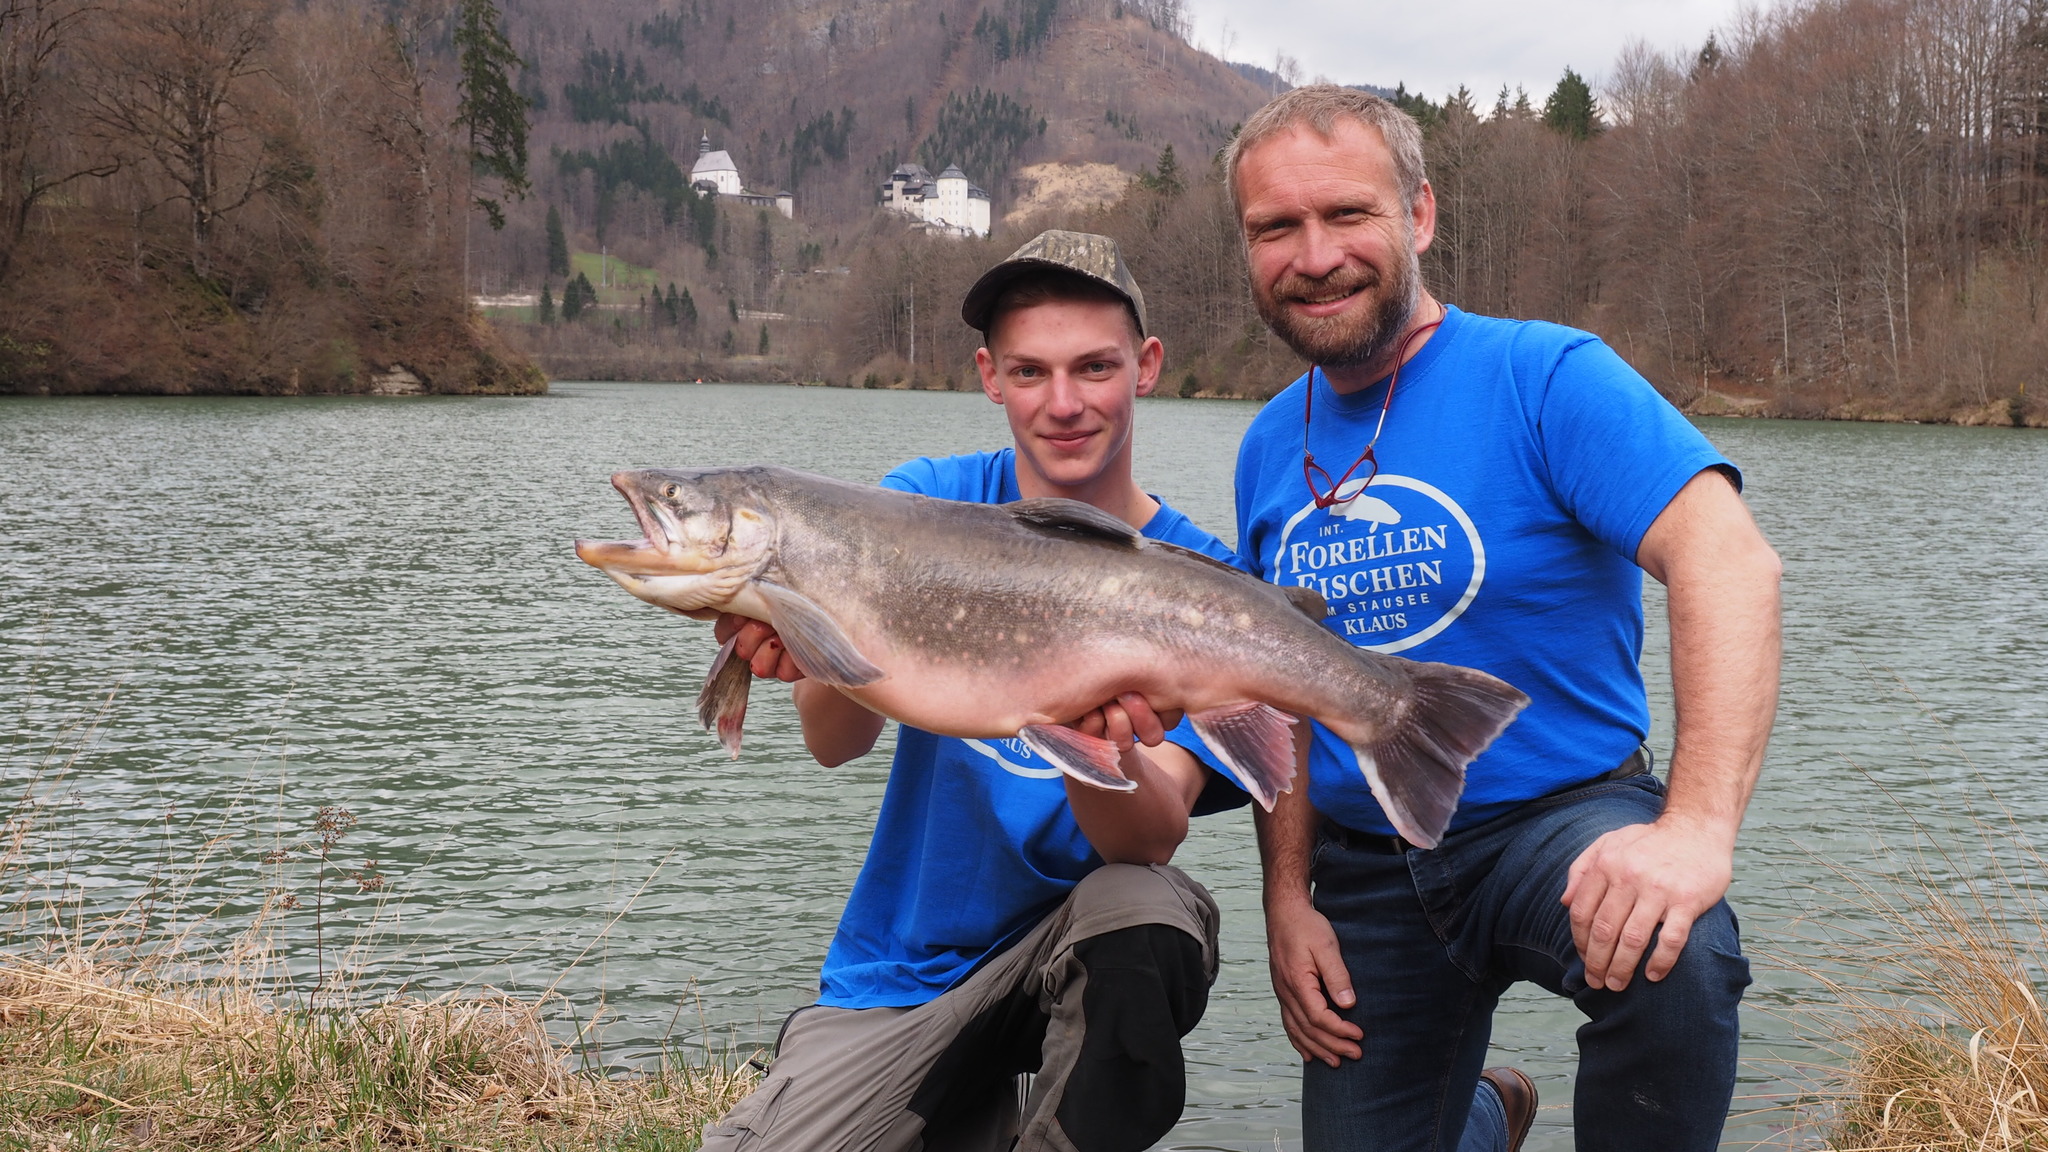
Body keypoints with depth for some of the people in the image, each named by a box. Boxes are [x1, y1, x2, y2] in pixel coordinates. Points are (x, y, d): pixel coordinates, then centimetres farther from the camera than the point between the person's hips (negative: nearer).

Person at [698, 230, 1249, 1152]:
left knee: (1144, 907, -33)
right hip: (906, 964, 3)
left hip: (1079, 941, -2)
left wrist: (1101, 747, -42)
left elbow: (1153, 839, -20)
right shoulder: (928, 503, -4)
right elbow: (834, 742, -16)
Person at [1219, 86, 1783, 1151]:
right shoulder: (1269, 449, 5)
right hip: (1367, 871, 6)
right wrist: (1287, 898, 2)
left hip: (1563, 817, -5)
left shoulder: (1546, 377, -14)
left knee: (1672, 963, -37)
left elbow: (1730, 563, -27)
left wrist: (1698, 824, -41)